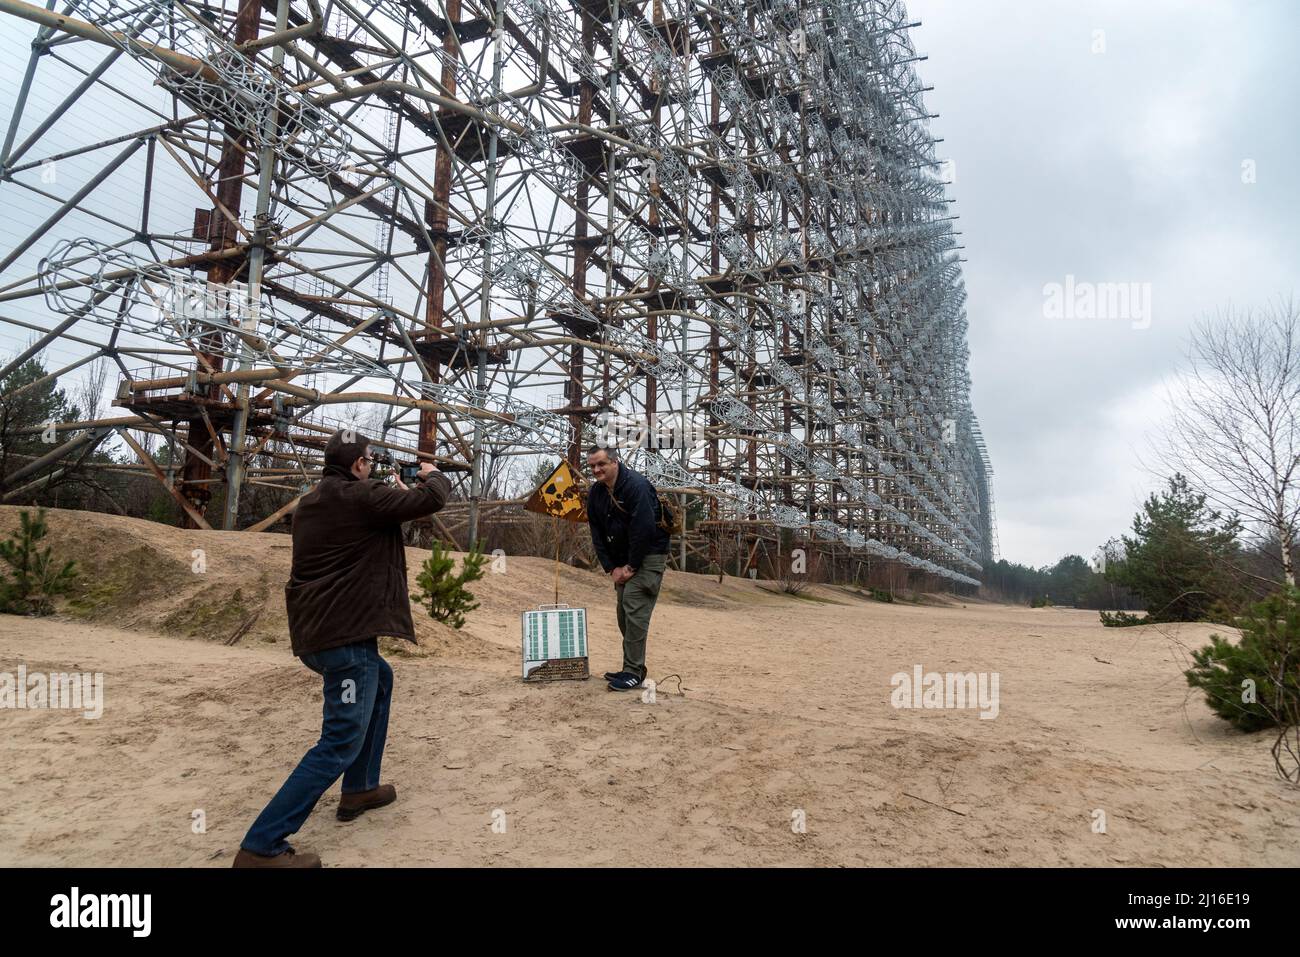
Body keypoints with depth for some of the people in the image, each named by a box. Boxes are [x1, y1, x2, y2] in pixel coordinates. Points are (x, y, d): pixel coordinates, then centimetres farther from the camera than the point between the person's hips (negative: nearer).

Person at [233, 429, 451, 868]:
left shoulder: (311, 502, 15)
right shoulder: (360, 497, -13)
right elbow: (431, 500, -11)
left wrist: (395, 493, 28)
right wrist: (433, 475, 10)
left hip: (313, 632, 10)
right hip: (345, 633, -10)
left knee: (379, 679, 30)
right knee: (341, 741, -5)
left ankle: (359, 789, 32)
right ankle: (262, 846, -6)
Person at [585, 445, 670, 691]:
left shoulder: (636, 485, -20)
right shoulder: (595, 493, 4)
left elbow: (644, 529, -24)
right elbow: (597, 535, 6)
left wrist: (631, 567, -19)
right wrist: (611, 568, -2)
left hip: (648, 556, -8)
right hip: (622, 560, 8)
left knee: (635, 611, -13)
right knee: (624, 614, 11)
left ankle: (634, 672, -6)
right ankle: (631, 668, 22)